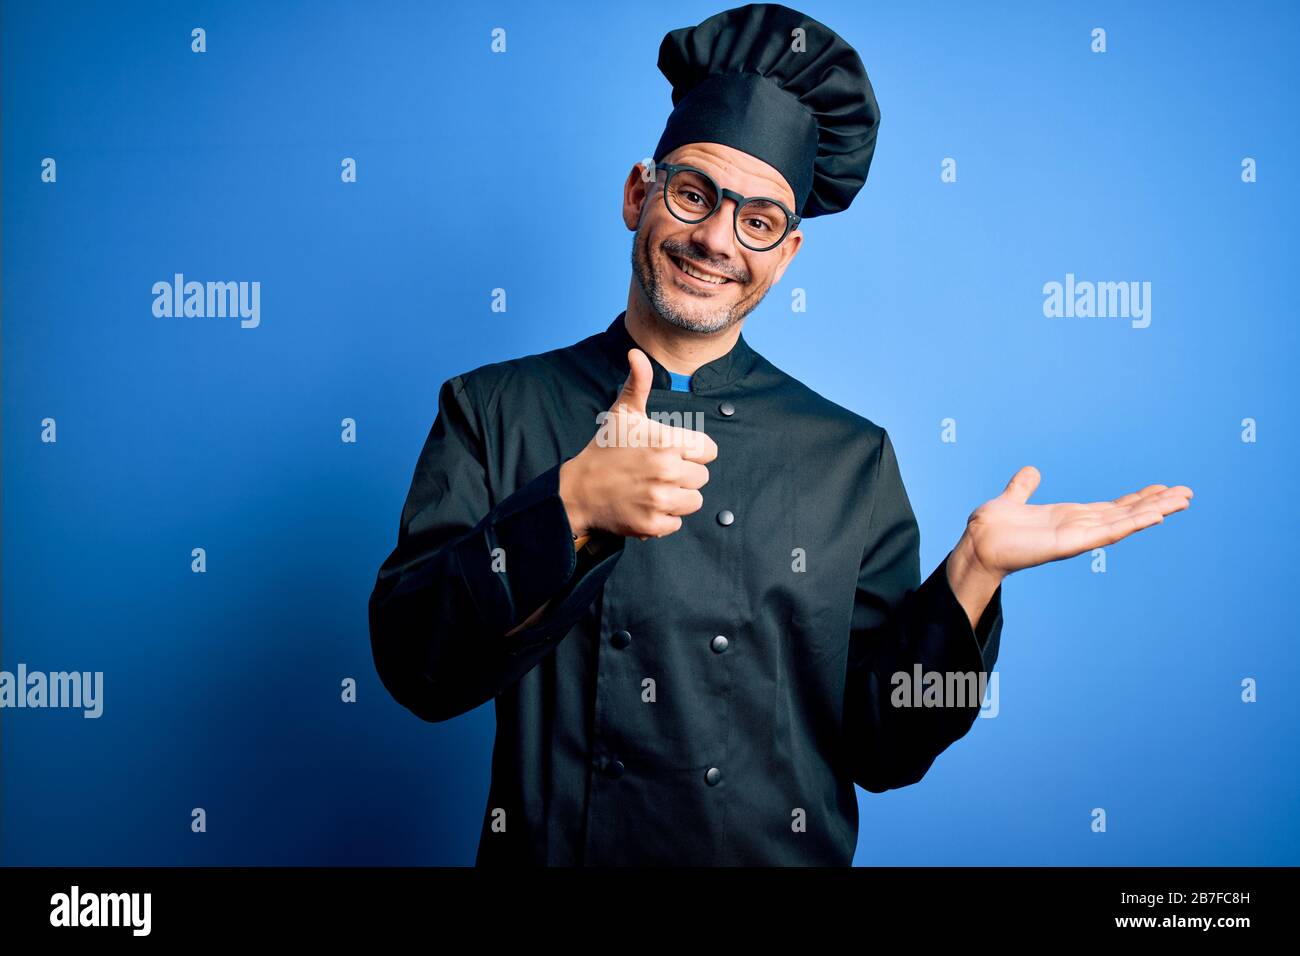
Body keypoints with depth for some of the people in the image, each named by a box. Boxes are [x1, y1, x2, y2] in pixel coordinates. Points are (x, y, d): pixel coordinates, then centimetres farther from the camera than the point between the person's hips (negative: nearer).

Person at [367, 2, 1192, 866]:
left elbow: (883, 745, -3)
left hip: (782, 854, 1)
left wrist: (974, 571, -16)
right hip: (551, 847, 0)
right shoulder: (492, 411, -4)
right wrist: (572, 511, -25)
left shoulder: (852, 459, -2)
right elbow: (414, 666, -13)